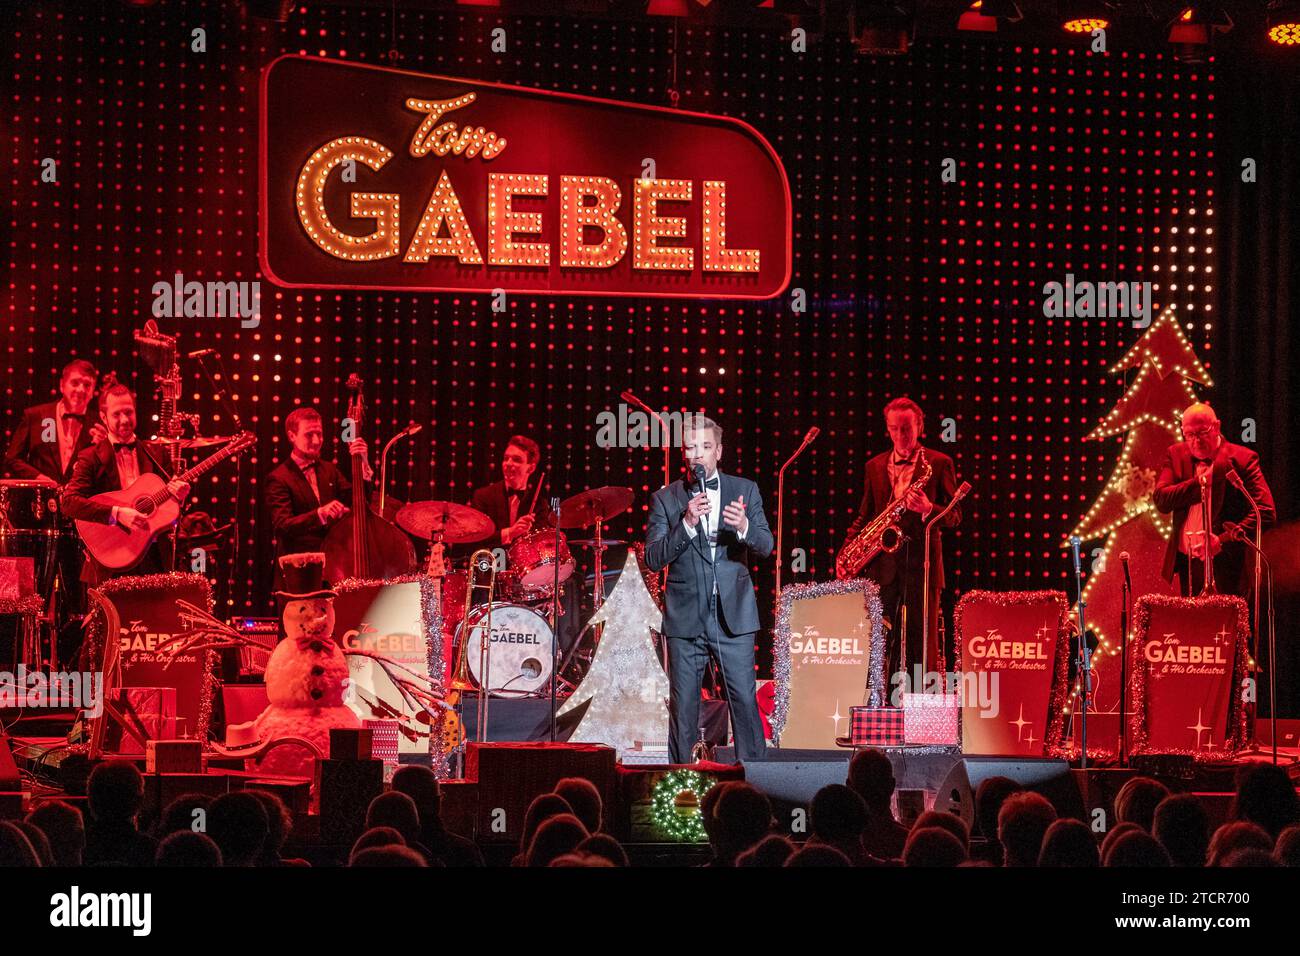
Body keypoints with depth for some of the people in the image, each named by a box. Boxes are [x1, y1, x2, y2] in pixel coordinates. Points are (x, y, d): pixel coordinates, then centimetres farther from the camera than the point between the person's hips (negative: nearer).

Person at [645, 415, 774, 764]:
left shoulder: (745, 490, 6)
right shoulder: (665, 499, 3)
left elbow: (766, 546, -3)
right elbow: (653, 559, -5)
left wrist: (744, 528, -26)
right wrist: (687, 524, -19)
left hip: (734, 617, 0)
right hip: (685, 619, 0)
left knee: (744, 701, -3)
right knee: (683, 706, 3)